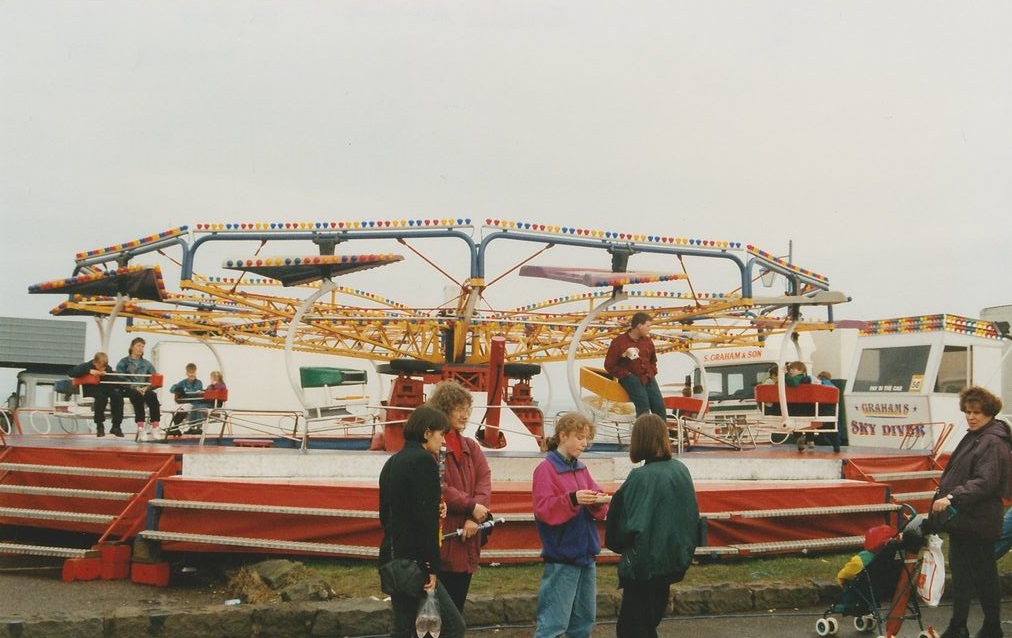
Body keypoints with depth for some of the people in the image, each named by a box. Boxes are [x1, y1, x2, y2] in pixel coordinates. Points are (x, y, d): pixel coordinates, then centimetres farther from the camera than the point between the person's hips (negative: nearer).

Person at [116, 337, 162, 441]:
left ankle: (155, 428, -40)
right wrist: (135, 387, -18)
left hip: (144, 389, 3)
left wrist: (146, 387, -12)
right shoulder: (124, 362, 10)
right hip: (129, 389, -3)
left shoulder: (147, 364, 20)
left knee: (153, 396, -30)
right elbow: (121, 378, -4)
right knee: (138, 396, -36)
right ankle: (141, 428, -45)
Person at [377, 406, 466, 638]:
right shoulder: (424, 461, -12)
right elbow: (426, 519, -18)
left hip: (393, 557, 10)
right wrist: (431, 567, -16)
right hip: (413, 560, -10)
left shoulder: (392, 463, 15)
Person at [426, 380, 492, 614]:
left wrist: (474, 518, -13)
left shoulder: (470, 447, 14)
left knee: (457, 611, 13)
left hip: (465, 541, 7)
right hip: (440, 542, -7)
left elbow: (484, 481, 1)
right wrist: (471, 506, -16)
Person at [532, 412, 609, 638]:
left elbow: (598, 511, 10)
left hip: (586, 556, 7)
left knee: (584, 620, 13)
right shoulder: (546, 469, -8)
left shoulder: (581, 469, 12)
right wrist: (572, 499, -30)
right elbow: (543, 509, -17)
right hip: (561, 557, -7)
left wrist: (599, 503, -12)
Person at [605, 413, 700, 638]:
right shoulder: (681, 470, 0)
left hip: (645, 563, -7)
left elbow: (632, 526, -20)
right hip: (675, 559, 7)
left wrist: (617, 544, -1)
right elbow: (691, 515, 10)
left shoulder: (640, 478, -20)